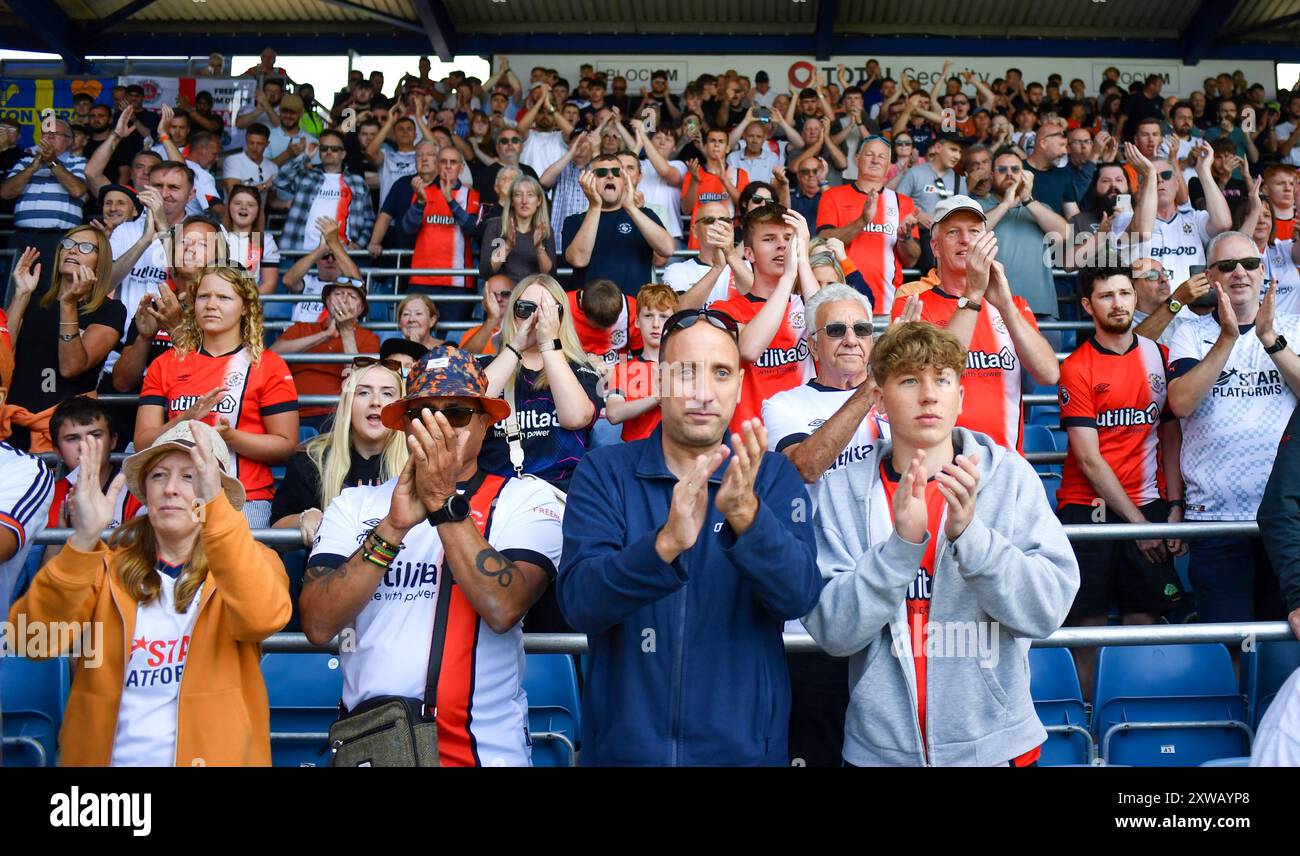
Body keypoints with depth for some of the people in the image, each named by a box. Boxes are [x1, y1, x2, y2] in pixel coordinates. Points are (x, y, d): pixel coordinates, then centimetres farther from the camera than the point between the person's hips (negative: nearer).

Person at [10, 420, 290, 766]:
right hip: (103, 754, 2)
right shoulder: (107, 566, 8)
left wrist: (216, 507, -27)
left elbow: (262, 618, -19)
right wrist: (82, 541, -20)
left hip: (213, 755, -1)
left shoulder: (247, 561, 3)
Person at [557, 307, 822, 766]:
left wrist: (745, 514, -33)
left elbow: (798, 596, -16)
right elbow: (579, 603, -18)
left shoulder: (773, 475, -3)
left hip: (742, 746, 1)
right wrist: (666, 543, -35)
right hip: (622, 743, 0)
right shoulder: (602, 473, -6)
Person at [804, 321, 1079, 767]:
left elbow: (1049, 609, -13)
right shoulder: (841, 490, -6)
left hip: (995, 742, 0)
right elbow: (832, 630, -13)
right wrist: (903, 541, -26)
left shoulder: (1010, 476, -6)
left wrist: (969, 532, -27)